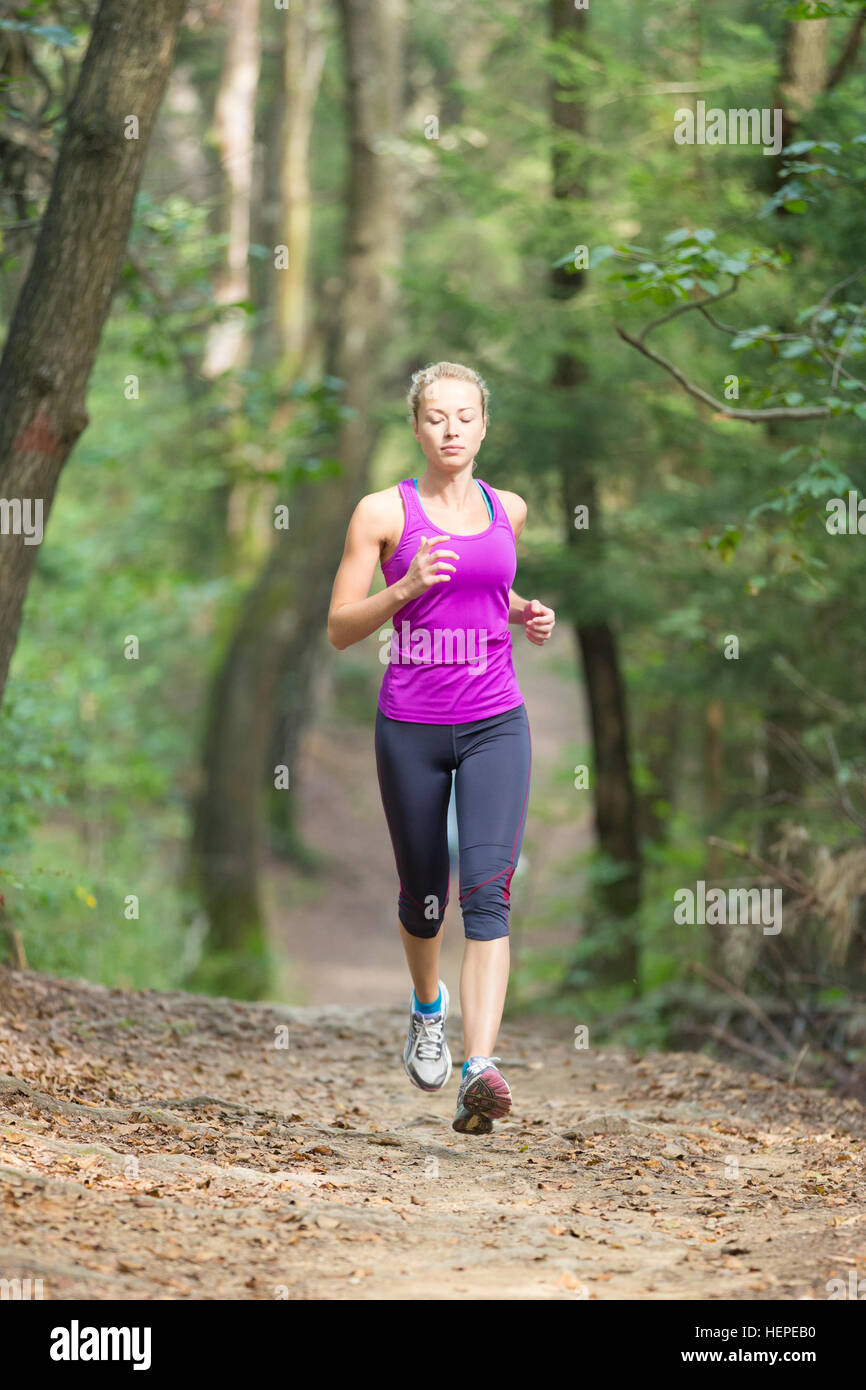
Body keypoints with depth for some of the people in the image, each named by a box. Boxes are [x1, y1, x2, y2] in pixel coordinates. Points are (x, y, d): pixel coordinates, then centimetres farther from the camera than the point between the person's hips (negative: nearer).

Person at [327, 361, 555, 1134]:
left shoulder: (508, 511, 8)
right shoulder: (383, 512, -2)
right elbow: (340, 630, -3)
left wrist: (526, 615, 7)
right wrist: (407, 588, -19)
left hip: (496, 726, 1)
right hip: (412, 727, -1)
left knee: (488, 892, -16)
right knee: (423, 895, 13)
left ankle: (480, 1071, -26)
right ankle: (428, 1009, 46)